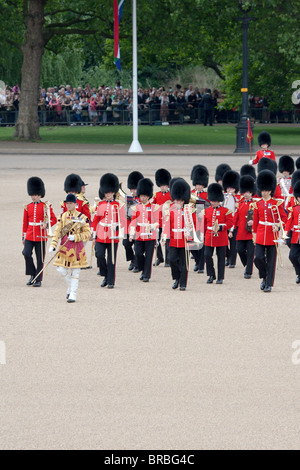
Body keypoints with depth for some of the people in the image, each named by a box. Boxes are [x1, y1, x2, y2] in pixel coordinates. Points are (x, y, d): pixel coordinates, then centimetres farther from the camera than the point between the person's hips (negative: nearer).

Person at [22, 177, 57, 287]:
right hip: (30, 236, 3)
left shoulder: (46, 206, -1)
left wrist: (46, 224, -18)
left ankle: (38, 280, 9)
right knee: (26, 253, -14)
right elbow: (25, 223, 14)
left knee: (40, 258, 1)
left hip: (41, 236, -3)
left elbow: (54, 219, 1)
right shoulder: (28, 207, 8)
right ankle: (32, 274, 4)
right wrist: (23, 237, 13)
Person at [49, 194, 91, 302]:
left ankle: (73, 295, 4)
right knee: (62, 270, 0)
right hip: (64, 246, 3)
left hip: (76, 246, -3)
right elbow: (57, 232, 3)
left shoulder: (81, 217, -4)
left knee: (75, 272, 0)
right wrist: (53, 245, -8)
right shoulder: (63, 216, 6)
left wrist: (75, 237, -18)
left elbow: (87, 234, -4)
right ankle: (70, 287, 26)